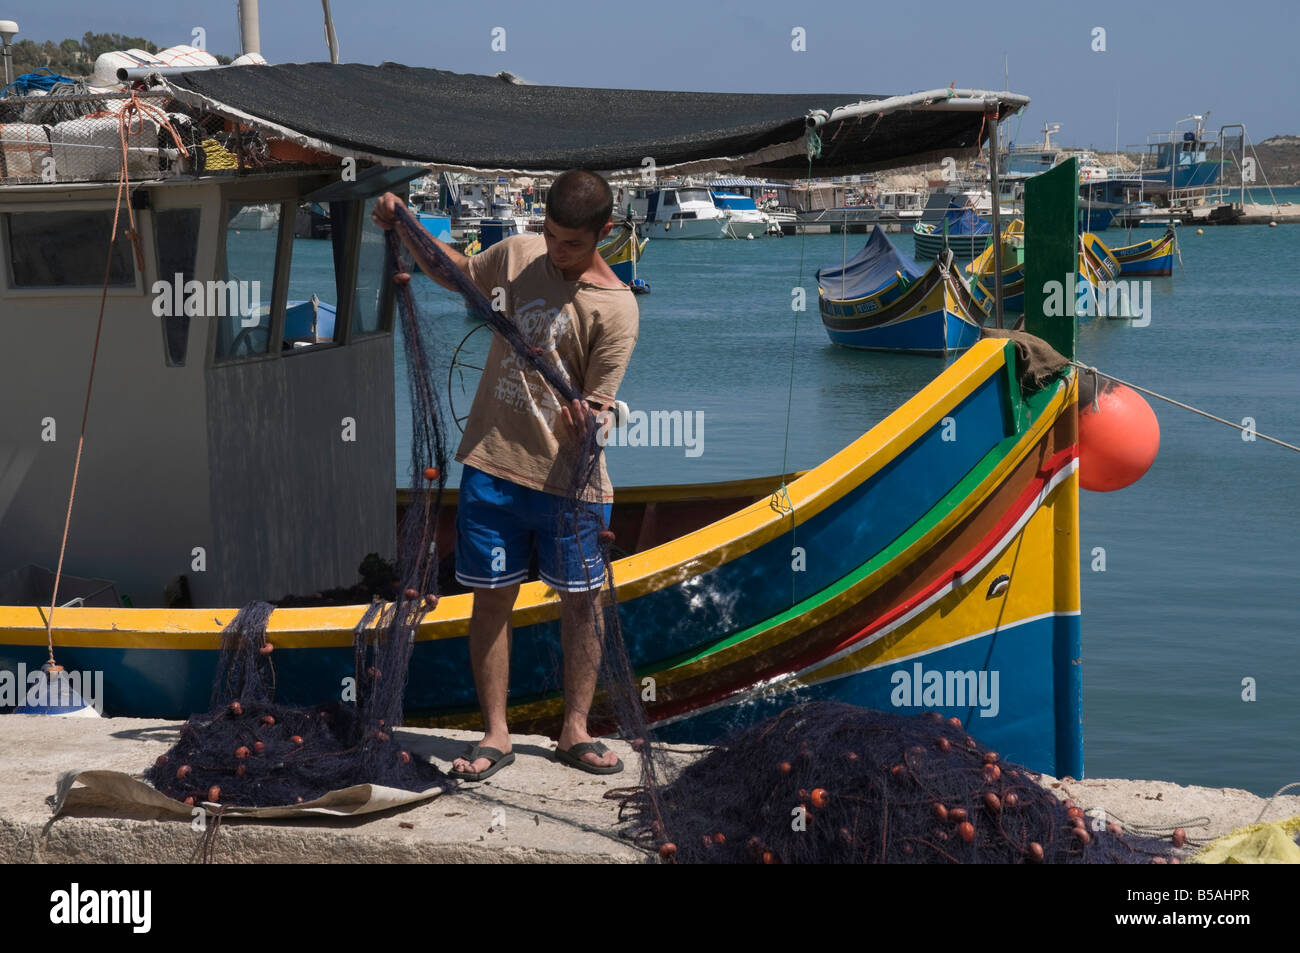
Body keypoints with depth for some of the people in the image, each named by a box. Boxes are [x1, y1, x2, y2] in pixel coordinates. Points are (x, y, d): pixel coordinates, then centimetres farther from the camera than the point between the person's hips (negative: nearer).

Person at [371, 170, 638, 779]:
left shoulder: (616, 307, -10)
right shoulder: (517, 255, 2)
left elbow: (597, 405, -14)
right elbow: (458, 273, 24)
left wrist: (585, 423, -36)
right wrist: (404, 229, 13)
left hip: (568, 477, -3)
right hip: (492, 464, 3)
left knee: (581, 602, 5)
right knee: (492, 597, 5)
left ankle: (574, 730, 20)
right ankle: (495, 734, 14)